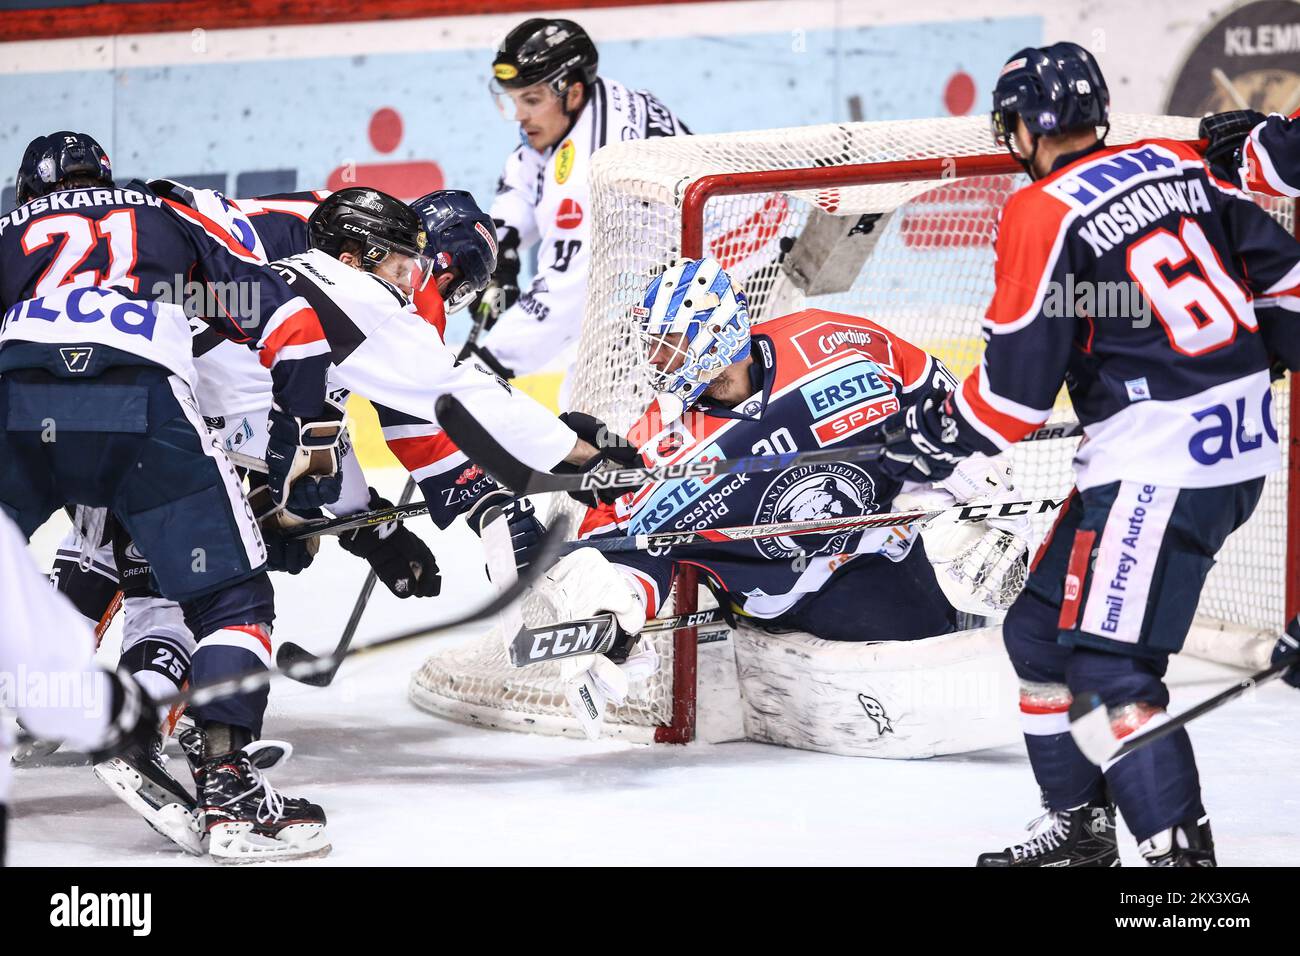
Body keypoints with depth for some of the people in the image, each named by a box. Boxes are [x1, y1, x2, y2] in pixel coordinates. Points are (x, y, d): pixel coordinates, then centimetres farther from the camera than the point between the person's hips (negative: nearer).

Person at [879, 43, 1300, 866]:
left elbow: (1018, 382, -10)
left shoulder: (1046, 213, -11)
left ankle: (1179, 847, -18)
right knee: (1042, 626, 16)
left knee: (1108, 659, -11)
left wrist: (937, 438, 5)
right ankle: (1081, 828, 23)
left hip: (1162, 459, -9)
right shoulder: (1180, 166, 10)